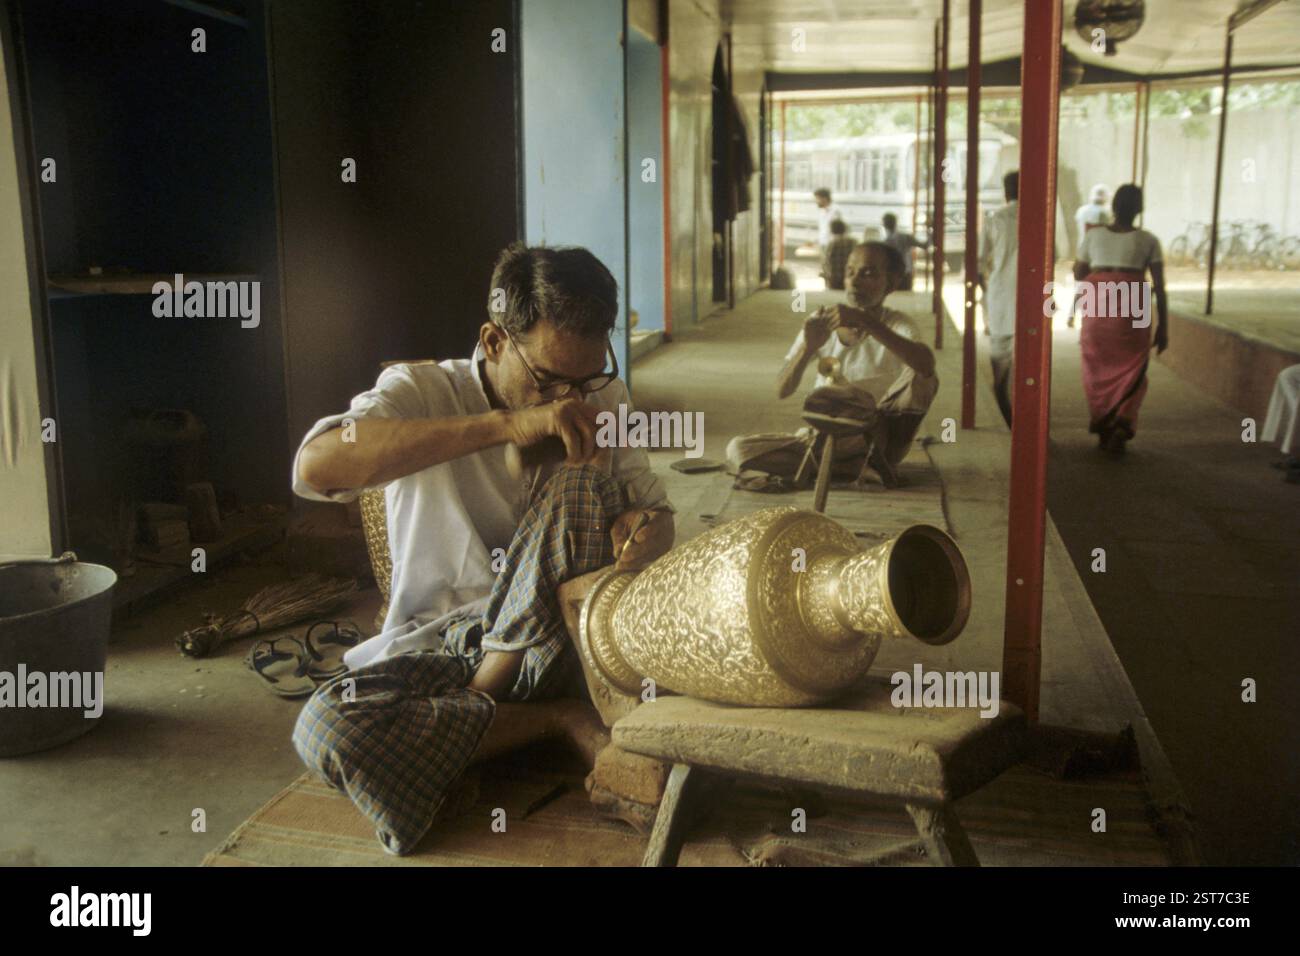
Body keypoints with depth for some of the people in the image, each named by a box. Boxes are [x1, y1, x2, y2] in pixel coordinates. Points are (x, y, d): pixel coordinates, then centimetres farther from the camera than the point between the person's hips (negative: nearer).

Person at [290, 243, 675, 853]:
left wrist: (646, 530, -23)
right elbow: (316, 466, -32)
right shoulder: (422, 391, -12)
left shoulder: (603, 401, 2)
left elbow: (655, 509, 6)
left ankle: (481, 698, -15)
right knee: (328, 725, -32)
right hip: (440, 642, -2)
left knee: (578, 486, -24)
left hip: (559, 638, 2)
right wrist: (505, 425, -40)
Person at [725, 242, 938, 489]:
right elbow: (782, 391, -9)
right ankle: (860, 467, -21)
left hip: (877, 435, -3)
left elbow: (927, 365, -32)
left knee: (922, 379, -28)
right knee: (737, 449, -21)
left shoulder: (898, 325, -7)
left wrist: (866, 321, -38)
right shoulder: (821, 322, 0)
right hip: (822, 437, 4)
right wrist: (807, 348, -28)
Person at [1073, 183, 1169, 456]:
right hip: (1132, 313, -1)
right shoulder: (1148, 241, -1)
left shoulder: (1094, 235, 1)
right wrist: (1163, 327, 3)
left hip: (1097, 310, 1)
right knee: (1129, 376, 11)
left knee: (1099, 373, 17)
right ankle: (1122, 426, -9)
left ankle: (1103, 428, 24)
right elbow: (1159, 287, -2)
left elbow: (1078, 274, 12)